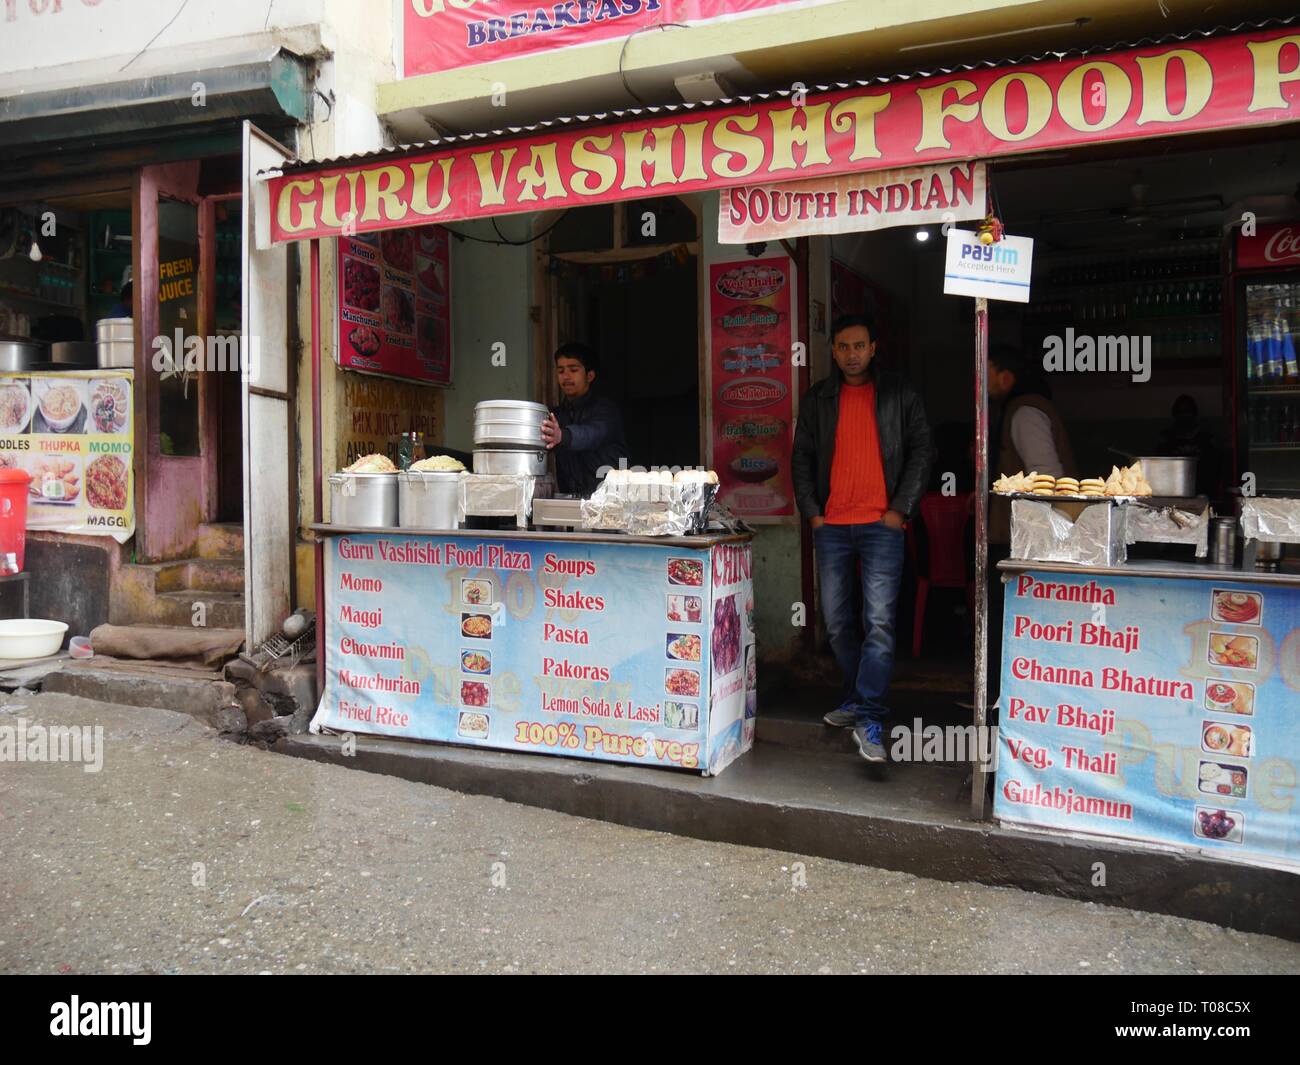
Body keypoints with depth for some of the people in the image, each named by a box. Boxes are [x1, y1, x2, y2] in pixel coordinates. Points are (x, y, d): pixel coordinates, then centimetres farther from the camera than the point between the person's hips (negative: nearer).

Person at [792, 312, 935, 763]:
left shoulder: (899, 395, 4)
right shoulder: (817, 399, 11)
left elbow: (921, 451, 3)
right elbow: (802, 458, 12)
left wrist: (900, 509, -6)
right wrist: (812, 513, 2)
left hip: (881, 525, -3)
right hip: (831, 526, 4)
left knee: (879, 622, -10)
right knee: (837, 622, 9)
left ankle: (870, 720, -7)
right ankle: (856, 698, 27)